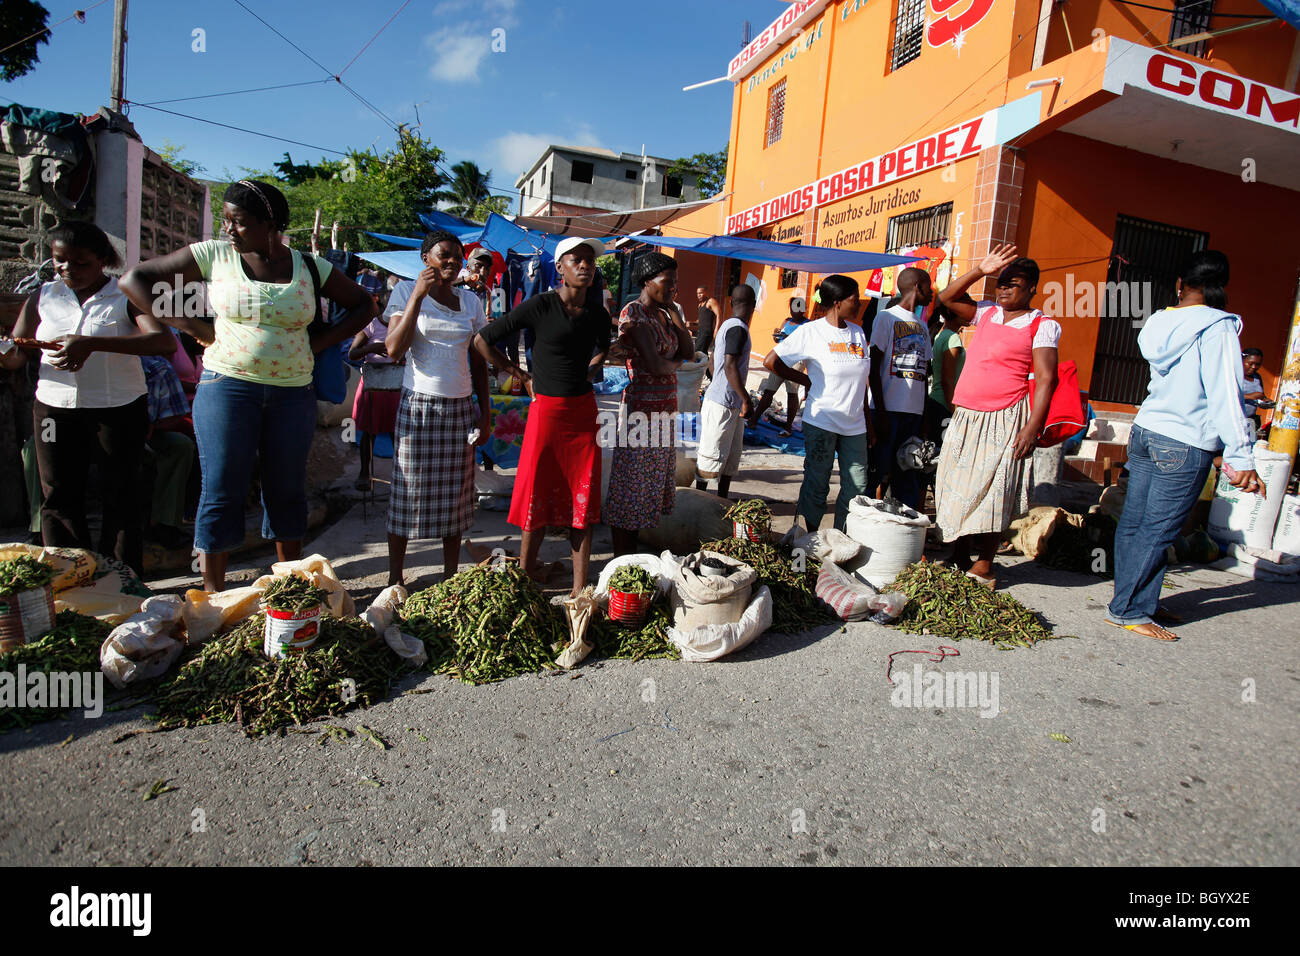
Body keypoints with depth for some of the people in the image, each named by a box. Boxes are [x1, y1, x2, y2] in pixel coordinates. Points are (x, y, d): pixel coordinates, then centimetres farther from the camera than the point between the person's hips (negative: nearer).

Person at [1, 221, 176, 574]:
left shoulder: (126, 295, -4)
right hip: (54, 407, 4)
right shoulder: (43, 297, 9)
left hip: (119, 409, -4)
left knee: (120, 495, 4)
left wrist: (91, 343, -31)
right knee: (58, 498, 7)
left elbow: (164, 341, -23)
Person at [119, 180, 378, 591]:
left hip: (293, 393, 2)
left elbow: (364, 304, 14)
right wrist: (193, 326, -4)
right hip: (227, 387, -1)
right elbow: (134, 279, 6)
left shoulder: (309, 266, 5)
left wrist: (321, 342, 4)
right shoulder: (214, 255, 2)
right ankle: (213, 594, 13)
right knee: (222, 491, 1)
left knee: (287, 490, 8)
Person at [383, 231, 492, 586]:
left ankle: (451, 576, 17)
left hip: (460, 408, 4)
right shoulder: (406, 292, 1)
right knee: (408, 491, 0)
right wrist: (418, 295, -15)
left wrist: (485, 412, 10)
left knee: (455, 494, 6)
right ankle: (395, 577, 12)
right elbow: (394, 350, -13)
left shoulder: (471, 301, 12)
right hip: (418, 406, -3)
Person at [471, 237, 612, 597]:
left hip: (583, 412, 4)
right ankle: (526, 571, 25)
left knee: (583, 500, 5)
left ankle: (579, 588, 14)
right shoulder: (540, 306, -9)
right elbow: (482, 341, -7)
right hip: (546, 411, -4)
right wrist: (523, 375, -2)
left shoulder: (597, 314, 5)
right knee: (538, 496, 5)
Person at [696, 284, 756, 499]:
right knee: (712, 455, 0)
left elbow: (714, 359, 21)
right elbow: (730, 367, -24)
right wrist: (746, 400, -20)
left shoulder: (728, 325, 12)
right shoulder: (738, 329, -17)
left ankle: (722, 500, 22)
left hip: (731, 403, 10)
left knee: (732, 454, 15)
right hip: (723, 404, -10)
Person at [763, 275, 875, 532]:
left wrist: (869, 423, 15)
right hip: (821, 422, -5)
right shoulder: (811, 331, -6)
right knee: (817, 484, 2)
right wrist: (808, 381, -3)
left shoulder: (858, 333, 11)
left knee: (857, 487, 7)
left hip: (854, 424, 6)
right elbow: (771, 362, -6)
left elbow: (860, 383, 16)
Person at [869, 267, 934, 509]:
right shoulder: (887, 317, -1)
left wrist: (925, 416, 13)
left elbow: (924, 370, 20)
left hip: (914, 410, 7)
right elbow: (874, 368, -7)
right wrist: (880, 413, -14)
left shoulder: (922, 326, 20)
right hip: (889, 408, -6)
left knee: (908, 474, 9)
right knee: (879, 470, -5)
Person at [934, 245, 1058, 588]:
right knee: (956, 489, 8)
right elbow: (947, 298, 13)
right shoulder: (986, 314, 14)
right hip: (964, 418, 6)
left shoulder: (1042, 325, -1)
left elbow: (1046, 378, -8)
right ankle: (958, 560, 19)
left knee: (991, 494, -4)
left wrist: (1033, 426, -17)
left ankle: (983, 567, 7)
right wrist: (980, 270, 2)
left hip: (1004, 420, -6)